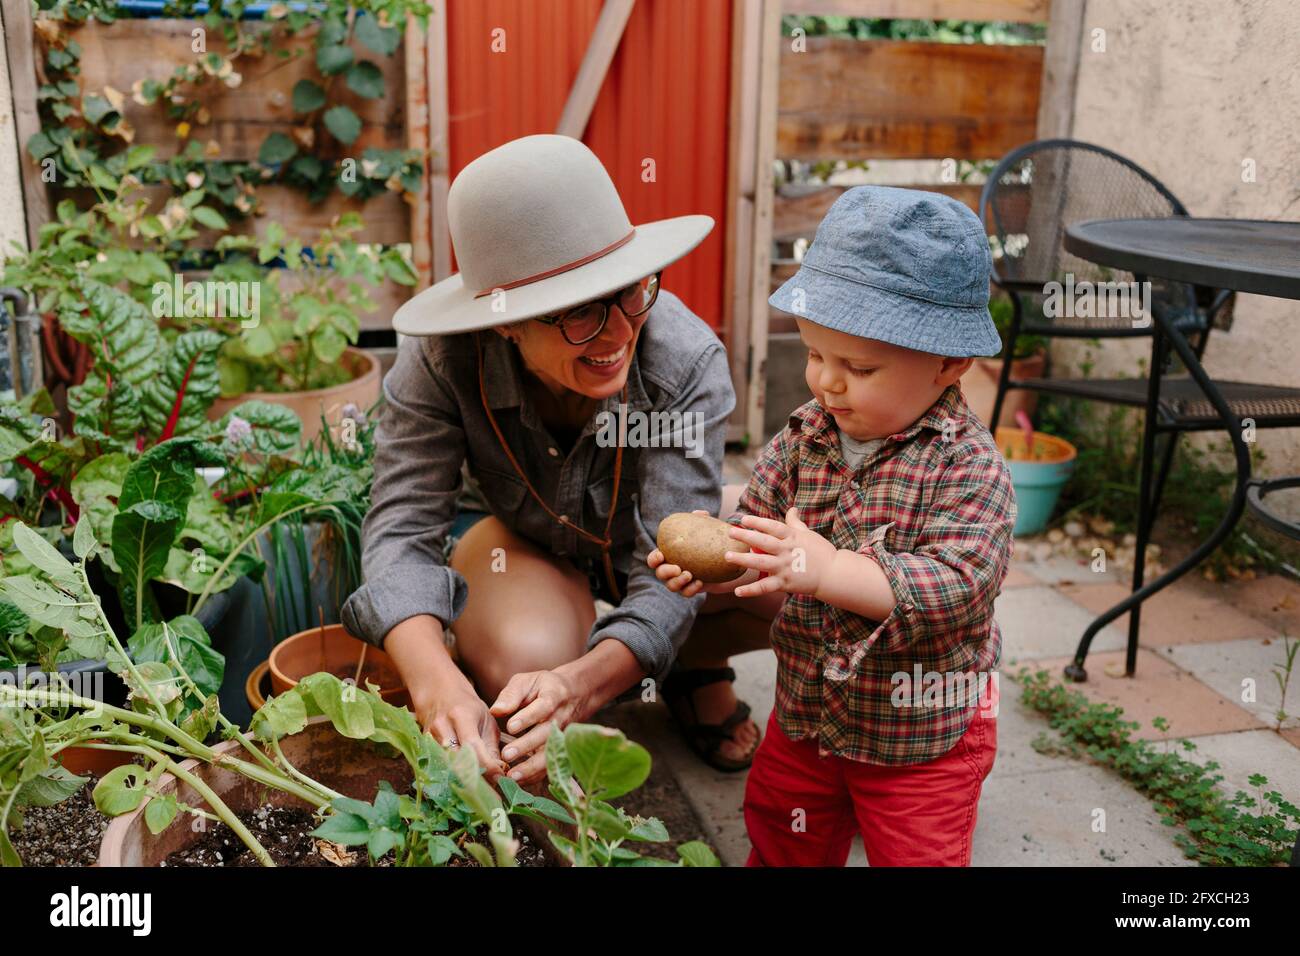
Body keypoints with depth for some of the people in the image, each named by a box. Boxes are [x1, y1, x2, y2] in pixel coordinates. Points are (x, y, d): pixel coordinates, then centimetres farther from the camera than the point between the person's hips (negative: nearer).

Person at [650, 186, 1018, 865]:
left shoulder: (968, 465, -22)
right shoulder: (802, 438, -6)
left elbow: (957, 586, -31)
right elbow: (755, 540, -3)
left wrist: (829, 569, -41)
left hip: (923, 738, -5)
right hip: (804, 715, 5)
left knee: (917, 857, 12)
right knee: (780, 848, 23)